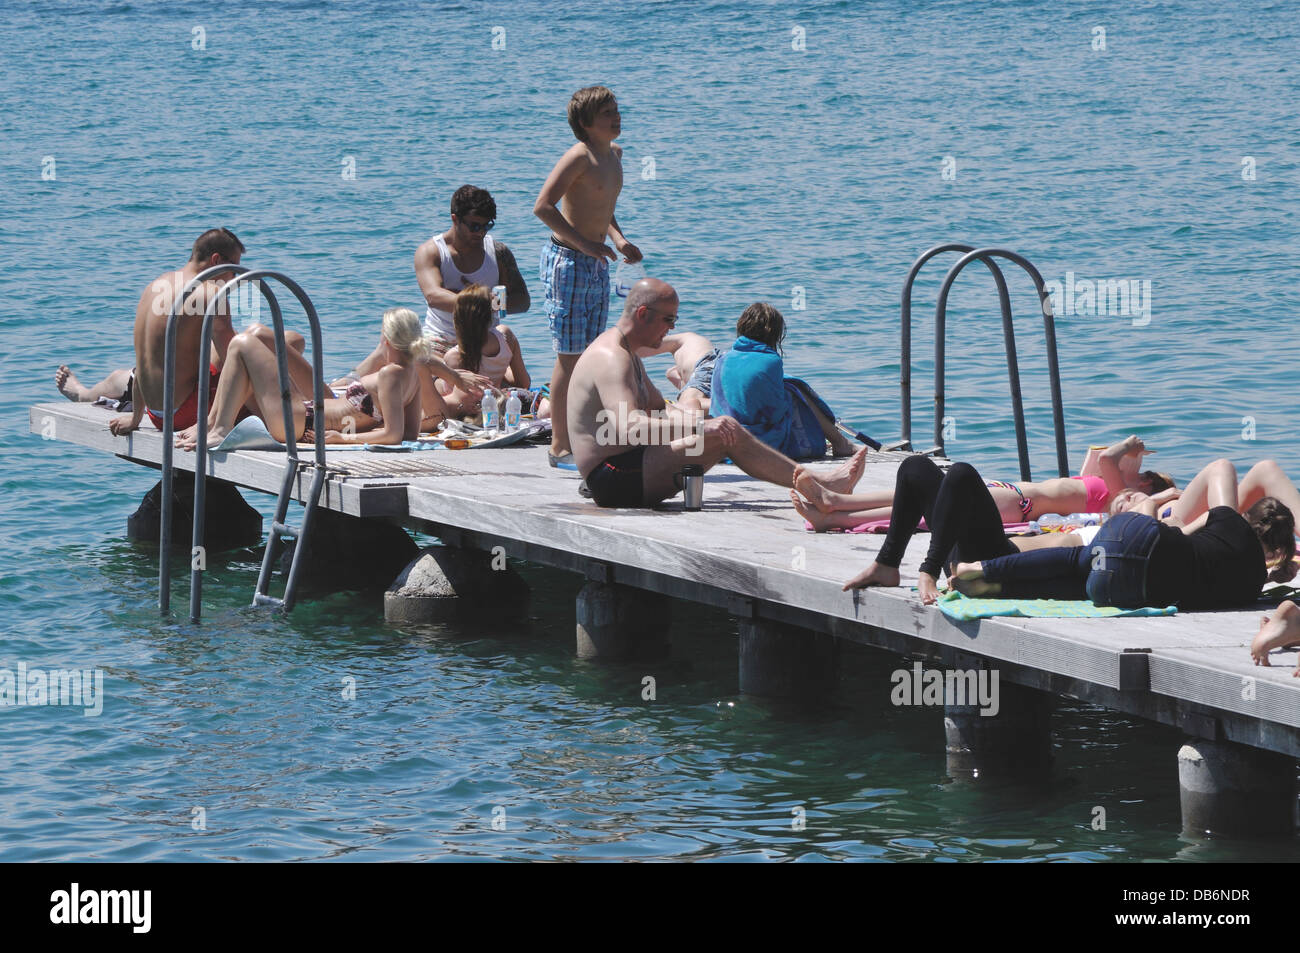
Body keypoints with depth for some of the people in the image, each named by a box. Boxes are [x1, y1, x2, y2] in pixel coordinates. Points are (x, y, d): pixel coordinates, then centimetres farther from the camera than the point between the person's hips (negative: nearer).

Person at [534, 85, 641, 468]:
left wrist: (618, 239, 11)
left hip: (596, 263, 9)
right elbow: (543, 206, -21)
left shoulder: (614, 154, 12)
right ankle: (560, 447, -3)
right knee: (570, 357, -7)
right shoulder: (579, 156, -15)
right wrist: (585, 243, -23)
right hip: (567, 261, -9)